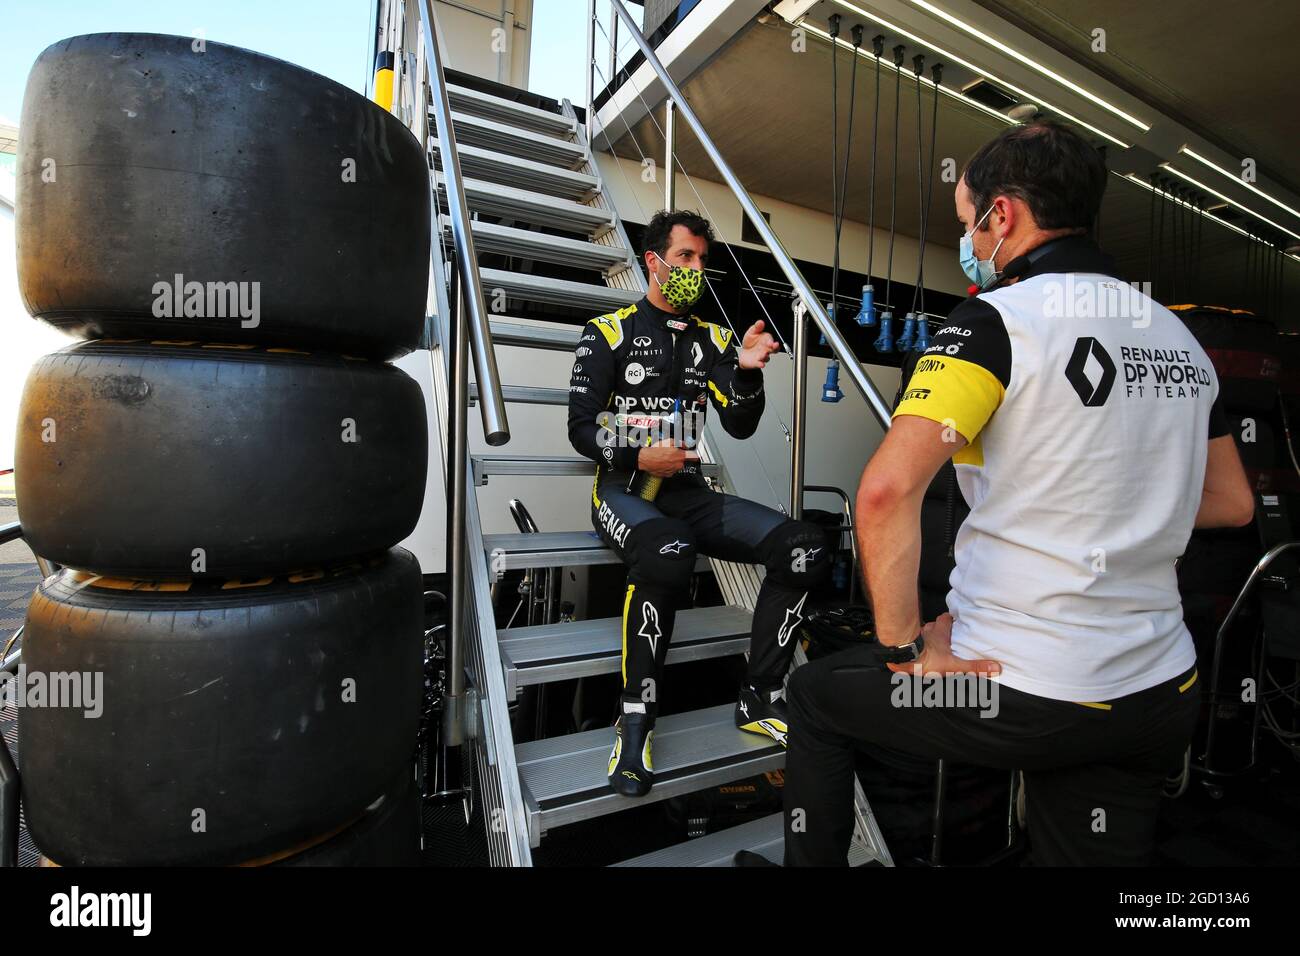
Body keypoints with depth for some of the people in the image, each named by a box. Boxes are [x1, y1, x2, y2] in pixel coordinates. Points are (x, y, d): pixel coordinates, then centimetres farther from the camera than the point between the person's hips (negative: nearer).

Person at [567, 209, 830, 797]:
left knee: (805, 549, -15)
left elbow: (741, 426, 7)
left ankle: (760, 700, -2)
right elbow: (581, 427, -1)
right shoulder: (609, 332, 4)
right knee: (668, 554, -39)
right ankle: (635, 721, -20)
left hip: (688, 494, 5)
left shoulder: (712, 340, 15)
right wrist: (639, 457, -17)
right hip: (624, 491, -4)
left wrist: (747, 371, -11)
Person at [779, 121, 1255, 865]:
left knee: (815, 695, 16)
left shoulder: (998, 320, -14)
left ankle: (815, 860, 31)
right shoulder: (1181, 337, 9)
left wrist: (903, 645, -16)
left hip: (1020, 693, -6)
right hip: (1163, 696, 7)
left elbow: (886, 492, -26)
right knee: (1099, 854, 26)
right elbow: (1232, 503, 19)